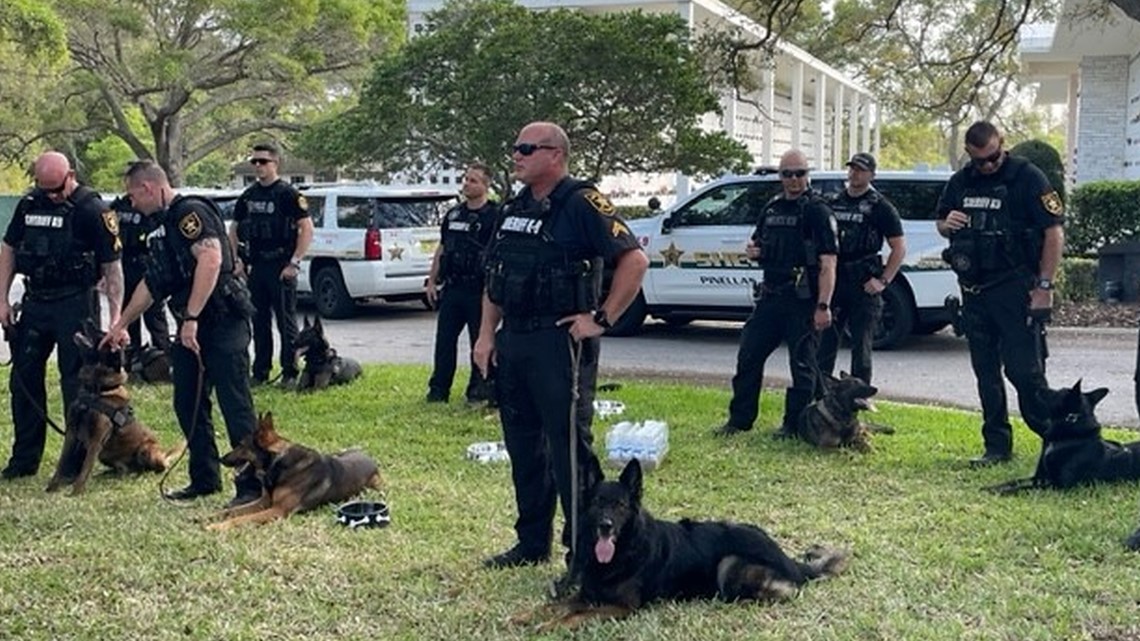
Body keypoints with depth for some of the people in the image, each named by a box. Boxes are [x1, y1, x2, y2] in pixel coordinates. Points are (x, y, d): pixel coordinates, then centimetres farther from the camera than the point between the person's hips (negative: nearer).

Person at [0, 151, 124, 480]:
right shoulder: (28, 204, 7)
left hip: (75, 305, -6)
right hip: (35, 302, 6)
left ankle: (74, 464, 8)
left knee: (76, 382, -1)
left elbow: (113, 267, -11)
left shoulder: (92, 209, -10)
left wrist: (115, 319, -16)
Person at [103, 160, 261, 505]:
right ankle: (205, 479, 21)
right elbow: (151, 284, 29)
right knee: (188, 404, 12)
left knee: (235, 405, -9)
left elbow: (211, 259, -25)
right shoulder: (163, 227, 21)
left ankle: (254, 485, -5)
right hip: (191, 326, 10)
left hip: (223, 321, -10)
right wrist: (120, 325, 32)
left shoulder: (190, 212, -11)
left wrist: (191, 318, -26)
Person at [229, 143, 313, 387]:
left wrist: (294, 263, -15)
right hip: (255, 267, 6)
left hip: (281, 267, -6)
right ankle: (260, 373, 18)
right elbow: (234, 230, 21)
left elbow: (307, 229, -11)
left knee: (286, 321, -2)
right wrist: (235, 260, 10)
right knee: (259, 321, 11)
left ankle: (290, 373, 4)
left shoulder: (288, 193, -6)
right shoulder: (248, 196, 12)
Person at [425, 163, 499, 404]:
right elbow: (441, 249, 19)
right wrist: (432, 280, 14)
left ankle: (479, 388, 12)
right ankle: (438, 389, 13)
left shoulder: (494, 216, -6)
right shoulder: (453, 214, 14)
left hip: (477, 289, -6)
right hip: (452, 288, 6)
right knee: (444, 339, 7)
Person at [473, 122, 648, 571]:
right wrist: (487, 334, 11)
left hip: (559, 342, -8)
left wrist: (602, 319, -16)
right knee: (523, 445, 14)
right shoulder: (513, 209, 15)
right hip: (512, 342, 9)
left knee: (568, 446, -6)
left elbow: (634, 260, -16)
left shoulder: (580, 204, -10)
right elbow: (494, 279, 21)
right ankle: (531, 544, 26)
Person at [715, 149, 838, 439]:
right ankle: (740, 419, 17)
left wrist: (823, 306, -20)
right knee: (748, 356, 7)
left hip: (802, 299, -7)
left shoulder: (817, 211, -7)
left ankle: (794, 424, 11)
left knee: (802, 362, 1)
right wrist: (753, 250, 4)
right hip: (770, 295, 7)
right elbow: (758, 243, 30)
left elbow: (828, 262, -13)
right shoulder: (772, 208, 14)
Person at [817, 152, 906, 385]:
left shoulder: (880, 207, -1)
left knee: (861, 348, 1)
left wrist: (883, 280, -9)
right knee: (824, 345, 5)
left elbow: (899, 247, -1)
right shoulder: (832, 202, 12)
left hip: (863, 286, -4)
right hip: (833, 282, 4)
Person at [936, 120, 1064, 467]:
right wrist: (946, 224, -1)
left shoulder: (1027, 178, -7)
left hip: (1015, 291, -6)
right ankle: (997, 445, 17)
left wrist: (1044, 285, -14)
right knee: (986, 373, 9)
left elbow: (1054, 233, -9)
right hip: (973, 291, 6)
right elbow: (940, 222, 24)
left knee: (1024, 370, -7)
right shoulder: (960, 182, 11)